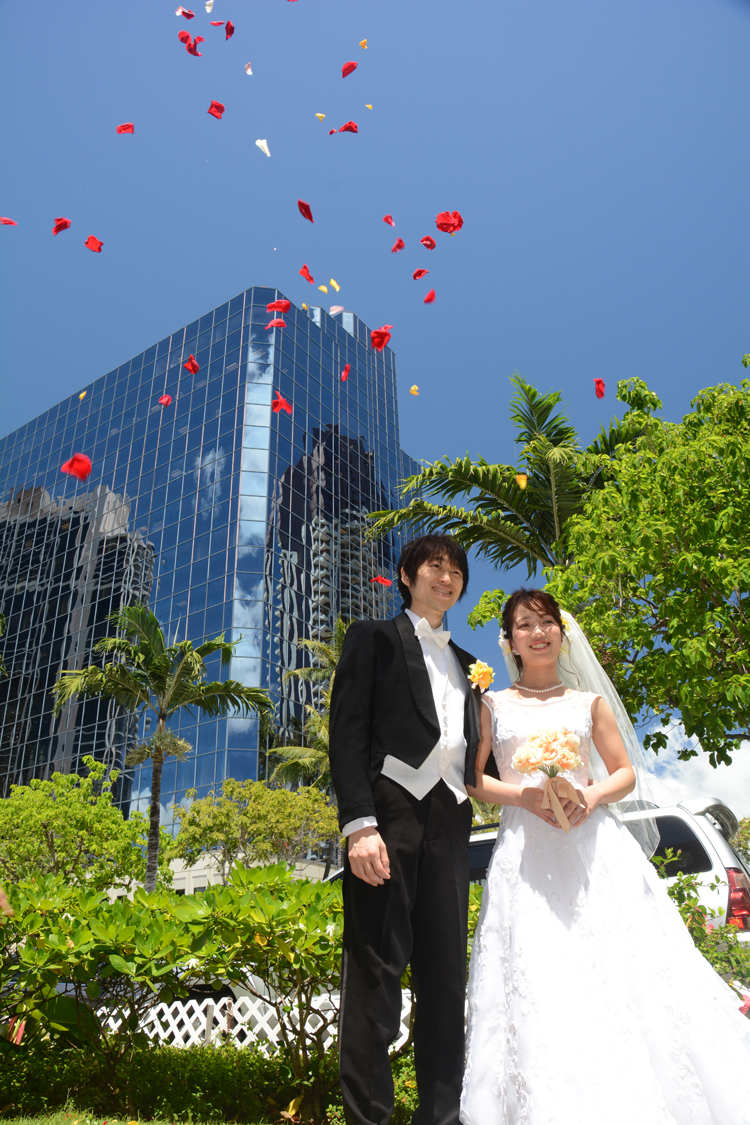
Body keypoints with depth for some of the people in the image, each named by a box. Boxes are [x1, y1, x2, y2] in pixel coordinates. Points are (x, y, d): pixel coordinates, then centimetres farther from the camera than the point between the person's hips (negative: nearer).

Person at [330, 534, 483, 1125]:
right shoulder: (374, 637, 8)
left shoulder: (464, 663, 25)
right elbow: (347, 732, -3)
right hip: (389, 814, -5)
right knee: (375, 972, -1)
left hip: (450, 825, 5)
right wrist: (360, 824, -14)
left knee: (446, 974, 9)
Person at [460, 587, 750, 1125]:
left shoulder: (588, 702, 12)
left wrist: (590, 797, -8)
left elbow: (626, 773, 12)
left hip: (595, 849, 1)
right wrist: (525, 796, -12)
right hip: (527, 854, -1)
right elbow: (473, 779, 4)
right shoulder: (493, 705, 8)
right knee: (538, 986, -5)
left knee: (621, 972, -6)